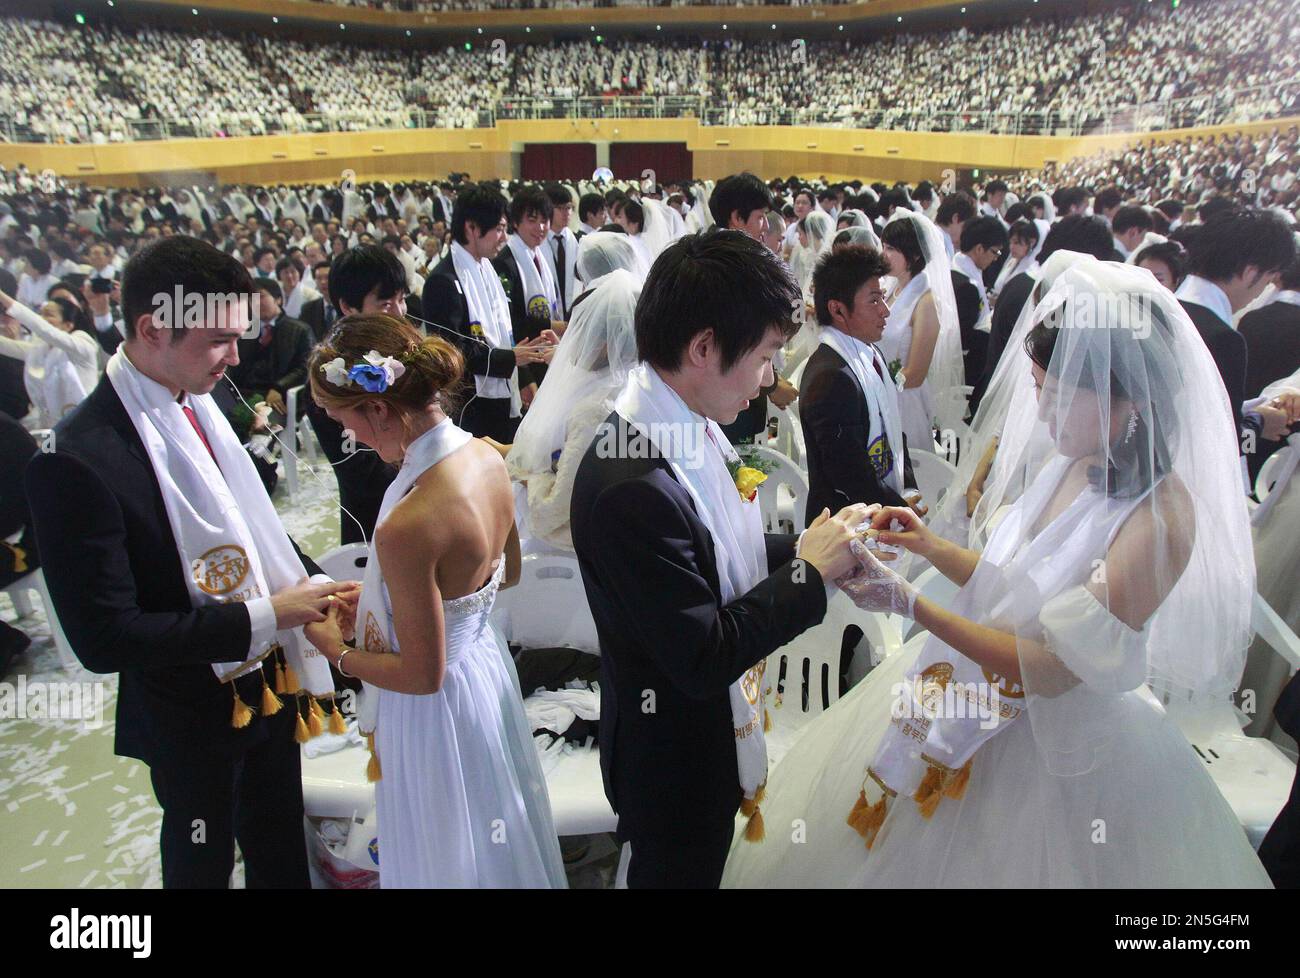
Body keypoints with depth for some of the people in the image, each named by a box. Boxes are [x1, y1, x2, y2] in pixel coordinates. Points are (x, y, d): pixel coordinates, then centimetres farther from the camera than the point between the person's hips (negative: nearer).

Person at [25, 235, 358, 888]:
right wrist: (262, 618, -25)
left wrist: (311, 584, -8)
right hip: (193, 717, -6)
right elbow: (103, 638, -26)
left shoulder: (199, 404, -5)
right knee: (202, 861, 22)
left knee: (280, 846, 27)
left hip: (270, 683, 6)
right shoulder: (78, 461, -27)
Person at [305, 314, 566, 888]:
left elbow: (422, 674, -24)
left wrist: (337, 651, -7)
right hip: (485, 663, 7)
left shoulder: (406, 528, -35)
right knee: (493, 833, 30)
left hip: (435, 710, -7)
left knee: (445, 852, 20)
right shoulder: (488, 458, -10)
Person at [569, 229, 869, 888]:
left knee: (712, 864, 29)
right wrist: (810, 570, -21)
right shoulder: (630, 485, -35)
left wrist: (813, 547, -7)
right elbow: (703, 658, -30)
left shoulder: (692, 428, -6)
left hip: (719, 737, 8)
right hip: (676, 763, -8)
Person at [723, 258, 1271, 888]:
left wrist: (908, 603, -31)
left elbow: (1048, 669, -27)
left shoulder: (1160, 518, -28)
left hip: (1059, 742, -7)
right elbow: (1018, 588, 4)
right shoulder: (1076, 465, -5)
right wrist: (931, 547, -10)